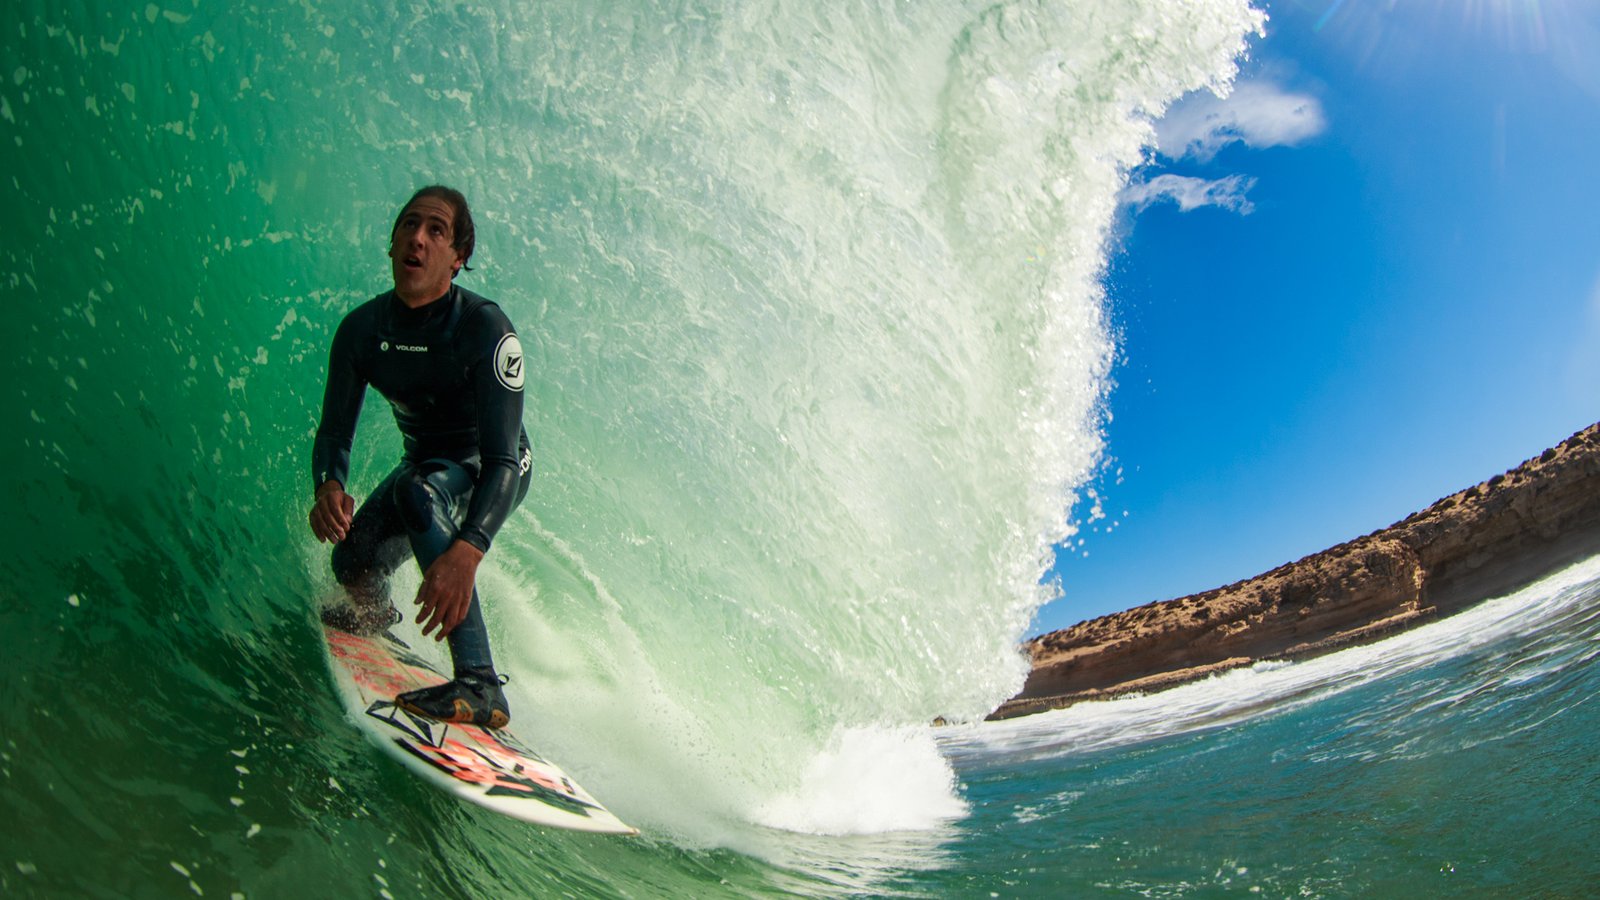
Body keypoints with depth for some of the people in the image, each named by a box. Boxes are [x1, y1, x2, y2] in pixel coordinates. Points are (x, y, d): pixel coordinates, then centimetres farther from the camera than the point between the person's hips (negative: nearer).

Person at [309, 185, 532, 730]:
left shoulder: (484, 328, -31)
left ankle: (480, 685, -41)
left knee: (417, 491, -35)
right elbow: (334, 431, -9)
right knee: (353, 564, -9)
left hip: (489, 474, -5)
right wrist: (329, 486, -34)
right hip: (425, 462, 5)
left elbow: (502, 458, -37)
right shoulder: (362, 328, -14)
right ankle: (375, 614, 36)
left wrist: (467, 550, -54)